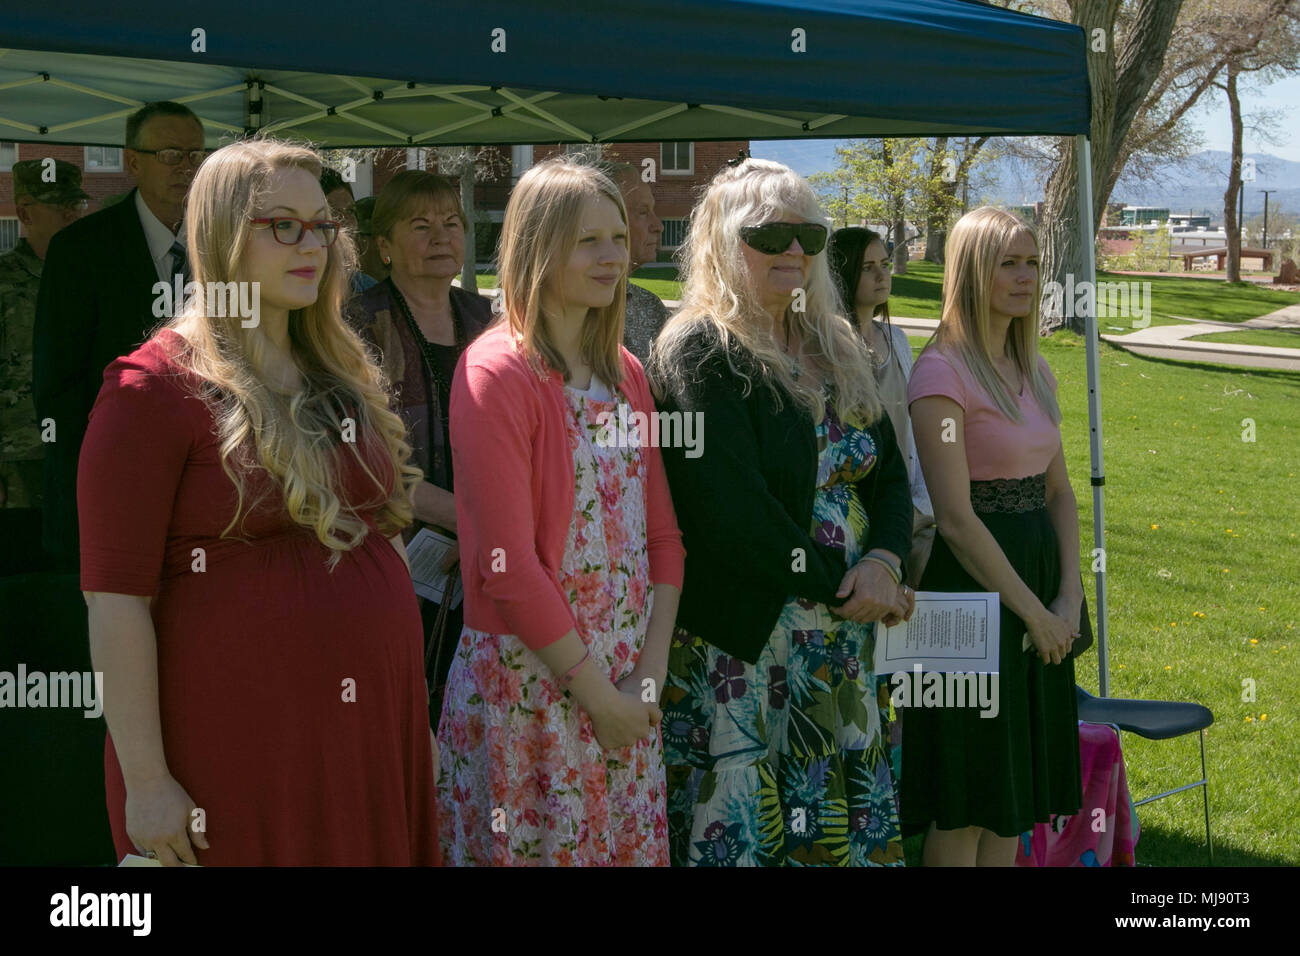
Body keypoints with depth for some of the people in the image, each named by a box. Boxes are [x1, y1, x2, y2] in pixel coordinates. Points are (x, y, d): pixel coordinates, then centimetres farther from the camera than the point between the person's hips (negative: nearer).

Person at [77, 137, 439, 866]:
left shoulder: (346, 376, 13)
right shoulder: (157, 388, -9)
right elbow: (116, 596, -13)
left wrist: (416, 713, 16)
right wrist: (145, 779, -16)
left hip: (368, 735, 6)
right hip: (236, 748, -6)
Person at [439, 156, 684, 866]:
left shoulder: (624, 372, 10)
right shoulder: (497, 371, -13)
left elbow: (661, 532, 9)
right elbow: (508, 564, -17)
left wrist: (648, 675, -2)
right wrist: (598, 694, -13)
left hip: (626, 692, 6)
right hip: (529, 687, -6)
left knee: (633, 847, 13)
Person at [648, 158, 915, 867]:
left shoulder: (837, 348, 14)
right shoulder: (699, 354, -10)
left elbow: (889, 474, 12)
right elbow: (730, 510, -18)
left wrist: (884, 560, -8)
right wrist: (840, 587, -13)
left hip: (842, 638, 7)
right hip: (743, 643, -7)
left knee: (845, 826, 10)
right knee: (746, 827, -2)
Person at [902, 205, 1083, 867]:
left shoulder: (1036, 373, 12)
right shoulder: (942, 372, -13)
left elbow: (1059, 491, 14)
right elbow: (956, 519, -17)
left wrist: (1068, 596, -1)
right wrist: (1034, 611, -13)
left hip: (1037, 580, 8)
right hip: (972, 588, -8)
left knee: (1016, 790, 13)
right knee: (965, 806, 0)